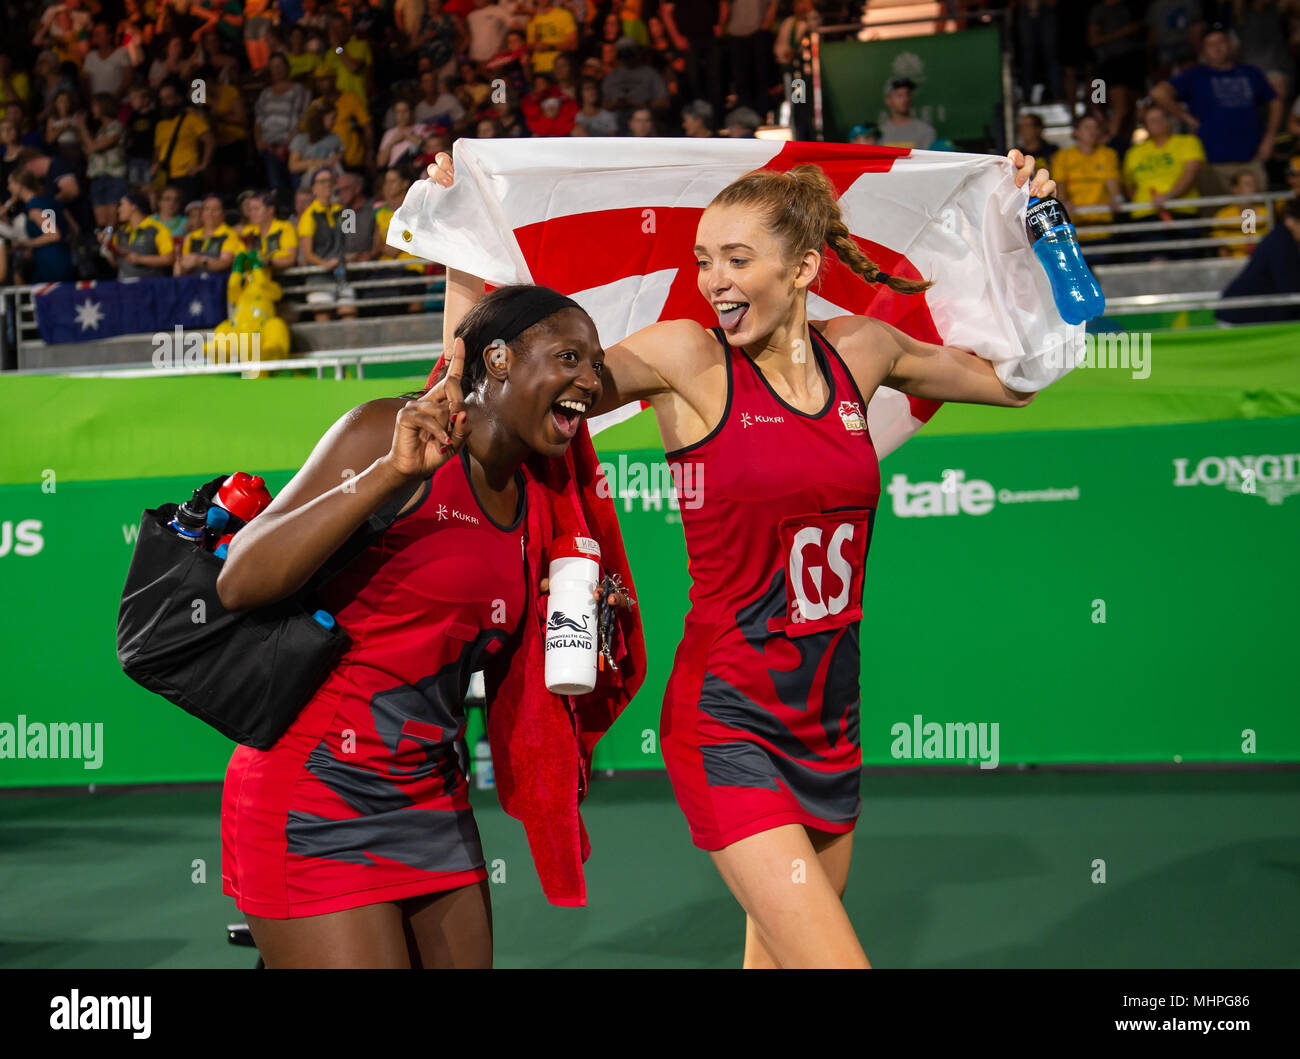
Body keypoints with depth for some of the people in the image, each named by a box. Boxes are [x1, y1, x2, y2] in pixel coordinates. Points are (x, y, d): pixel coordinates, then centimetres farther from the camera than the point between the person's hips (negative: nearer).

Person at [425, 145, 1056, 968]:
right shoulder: (686, 360, -8)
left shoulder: (861, 350, 5)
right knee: (832, 956, -15)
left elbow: (1014, 381, 20)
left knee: (779, 954, 14)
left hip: (829, 723, 5)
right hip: (728, 723, -5)